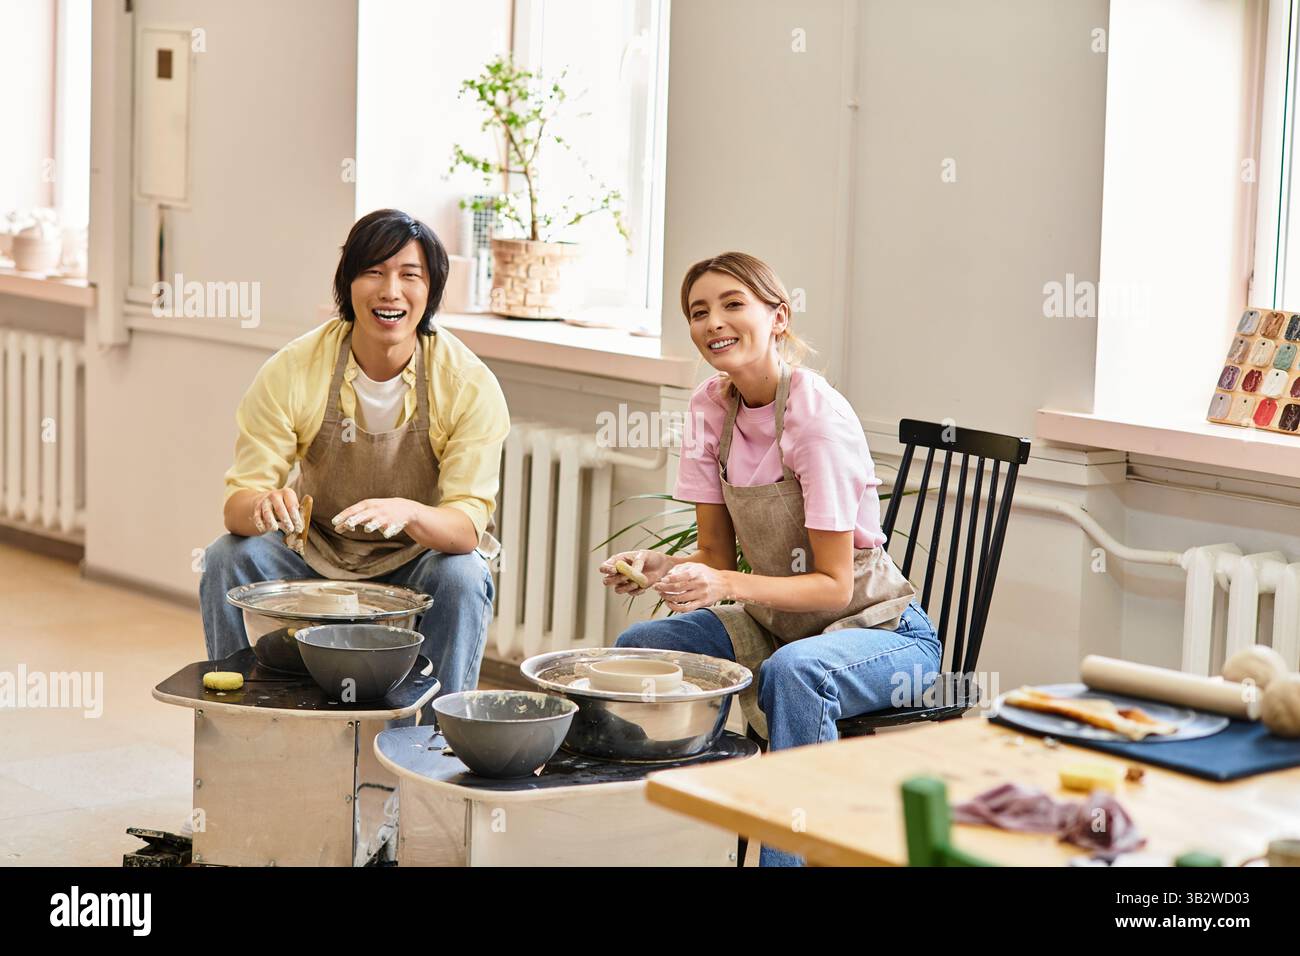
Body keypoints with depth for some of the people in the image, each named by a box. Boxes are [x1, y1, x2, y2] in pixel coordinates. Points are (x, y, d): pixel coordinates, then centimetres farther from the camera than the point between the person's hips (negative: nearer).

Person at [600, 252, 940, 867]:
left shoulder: (818, 418, -22)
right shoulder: (711, 406, -2)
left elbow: (834, 584, -20)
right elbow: (718, 554, 2)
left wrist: (725, 585, -34)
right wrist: (659, 567, -19)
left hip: (879, 629, -7)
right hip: (774, 625, 7)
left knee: (792, 671, -37)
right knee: (639, 646, -8)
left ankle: (792, 850, -27)